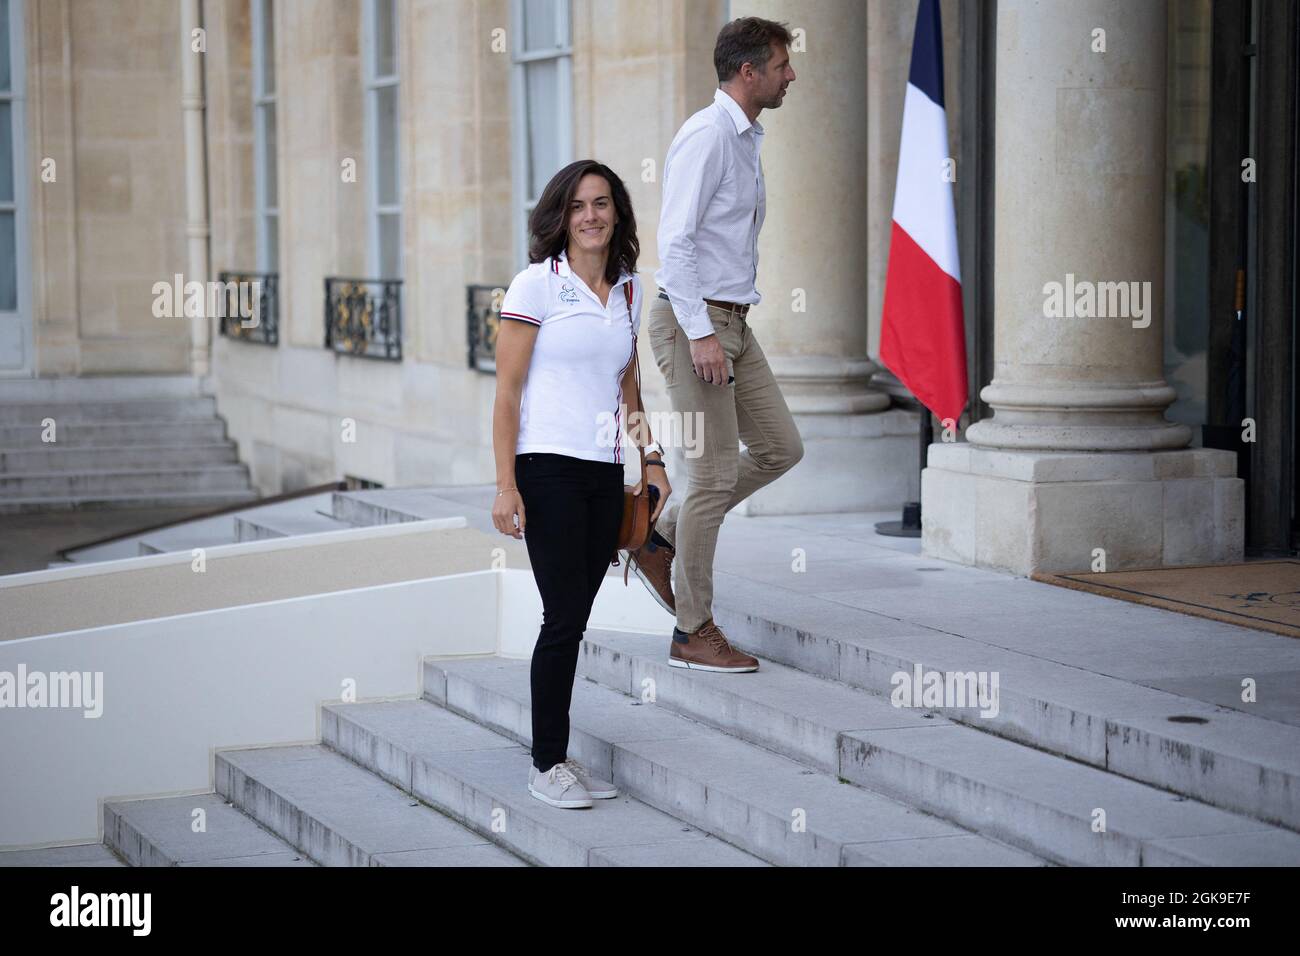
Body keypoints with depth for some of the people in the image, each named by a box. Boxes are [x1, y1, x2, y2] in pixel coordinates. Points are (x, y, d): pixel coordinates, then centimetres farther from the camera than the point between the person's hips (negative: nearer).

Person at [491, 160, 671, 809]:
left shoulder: (628, 290, 12)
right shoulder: (536, 285, -5)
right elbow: (507, 391, -7)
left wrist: (651, 459, 15)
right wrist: (506, 485, -13)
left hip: (605, 474, 6)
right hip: (549, 469, -6)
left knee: (573, 620, 8)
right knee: (564, 617, -7)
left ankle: (560, 758, 13)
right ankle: (546, 763, 3)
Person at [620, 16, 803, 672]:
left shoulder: (745, 141, 16)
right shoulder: (705, 137, -14)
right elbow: (674, 241, -20)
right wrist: (700, 334, -23)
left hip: (731, 323, 9)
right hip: (693, 321, -9)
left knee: (780, 448, 8)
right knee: (716, 471, -6)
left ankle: (660, 541, 17)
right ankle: (693, 632, 3)